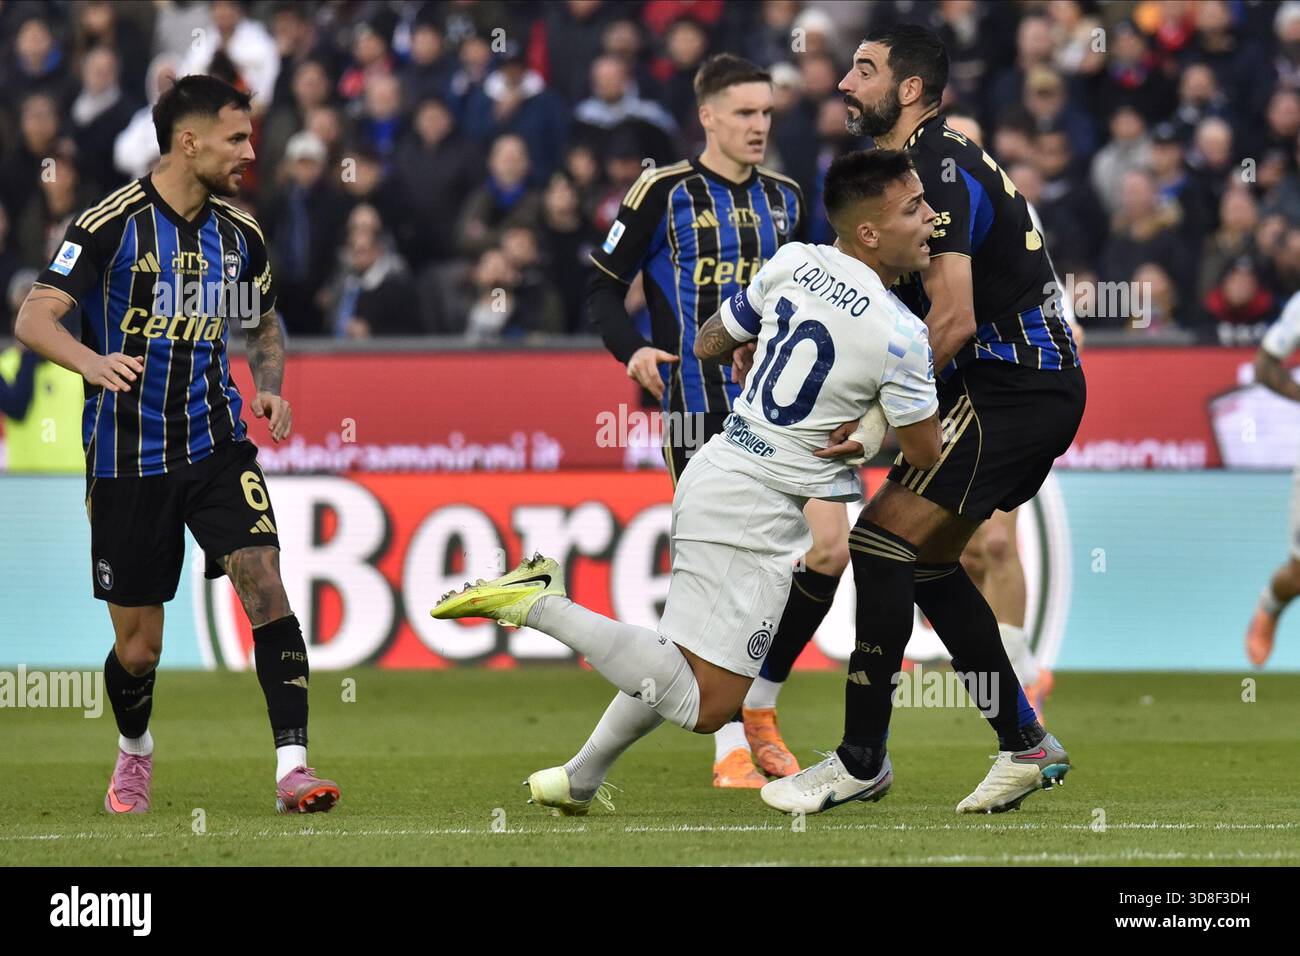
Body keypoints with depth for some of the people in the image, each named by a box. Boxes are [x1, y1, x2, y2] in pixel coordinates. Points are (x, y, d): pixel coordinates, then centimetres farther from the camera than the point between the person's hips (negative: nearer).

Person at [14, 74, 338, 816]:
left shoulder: (240, 233, 5)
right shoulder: (112, 224, -11)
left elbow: (265, 323, 22)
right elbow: (35, 318, -17)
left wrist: (271, 386, 1)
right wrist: (94, 363, -37)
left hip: (217, 446, 3)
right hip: (128, 461, -3)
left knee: (266, 586, -18)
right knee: (139, 648, 4)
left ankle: (293, 768, -18)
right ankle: (135, 751, 36)